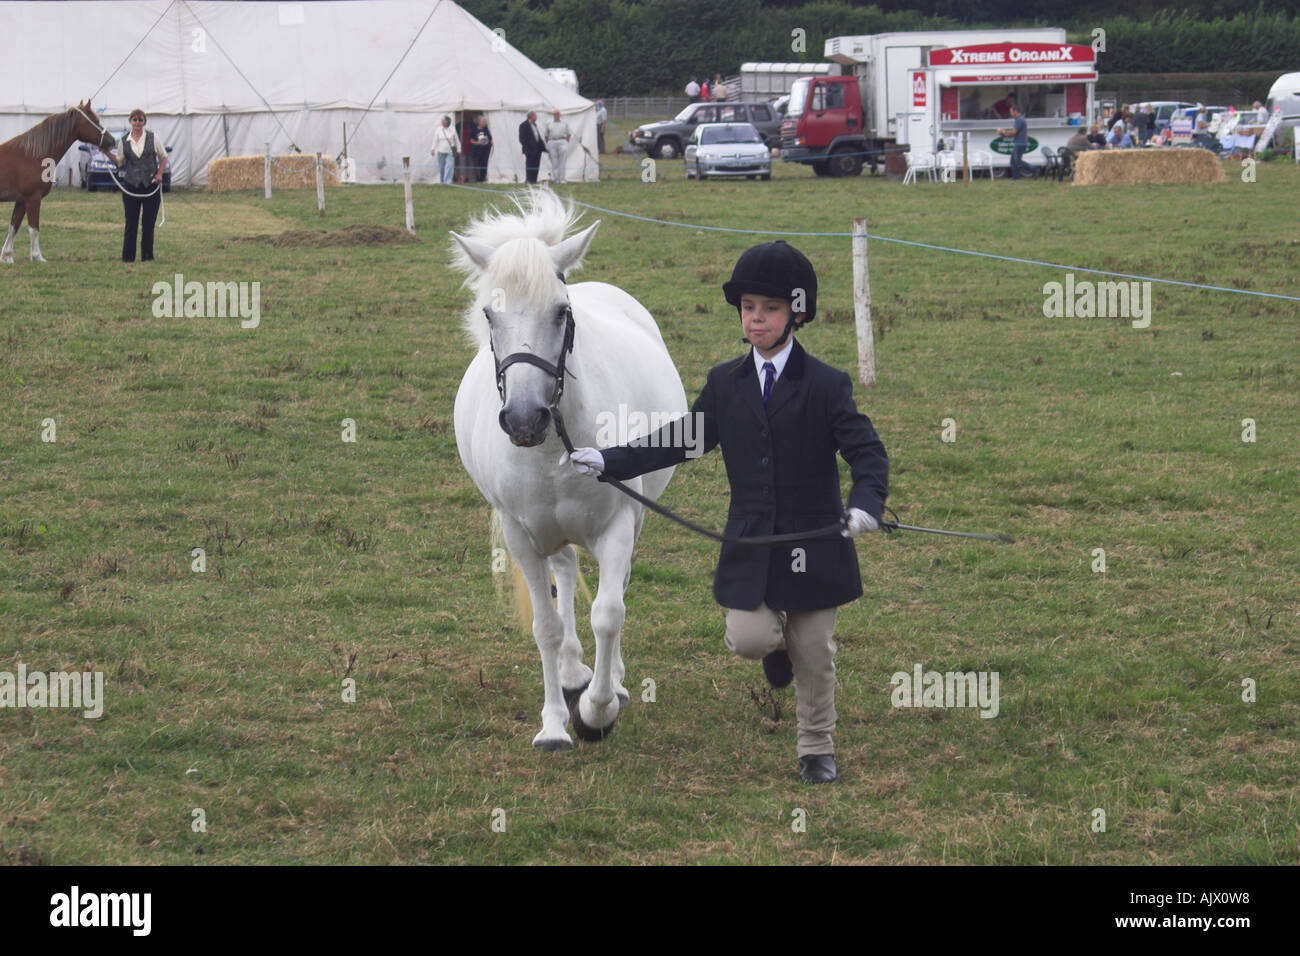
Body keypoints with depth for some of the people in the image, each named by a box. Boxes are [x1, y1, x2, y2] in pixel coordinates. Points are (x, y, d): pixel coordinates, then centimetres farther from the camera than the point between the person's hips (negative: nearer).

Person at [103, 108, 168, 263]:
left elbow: (163, 157, 10)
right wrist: (108, 153, -1)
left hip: (151, 185, -1)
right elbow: (120, 163, 13)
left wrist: (159, 174, -3)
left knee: (149, 222, 2)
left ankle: (147, 256, 10)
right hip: (131, 185, 1)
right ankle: (128, 256, 5)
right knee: (131, 223, 0)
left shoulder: (152, 138, 2)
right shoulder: (124, 141, 6)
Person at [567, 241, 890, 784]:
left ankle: (817, 750, 26)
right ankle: (777, 638, 27)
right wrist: (608, 462, 3)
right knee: (747, 639, -11)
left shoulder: (826, 385, -7)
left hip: (813, 545, -2)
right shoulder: (724, 384, 4)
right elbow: (680, 440, 10)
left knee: (813, 658, 6)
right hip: (750, 545, 2)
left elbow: (867, 452, -12)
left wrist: (866, 502, -32)